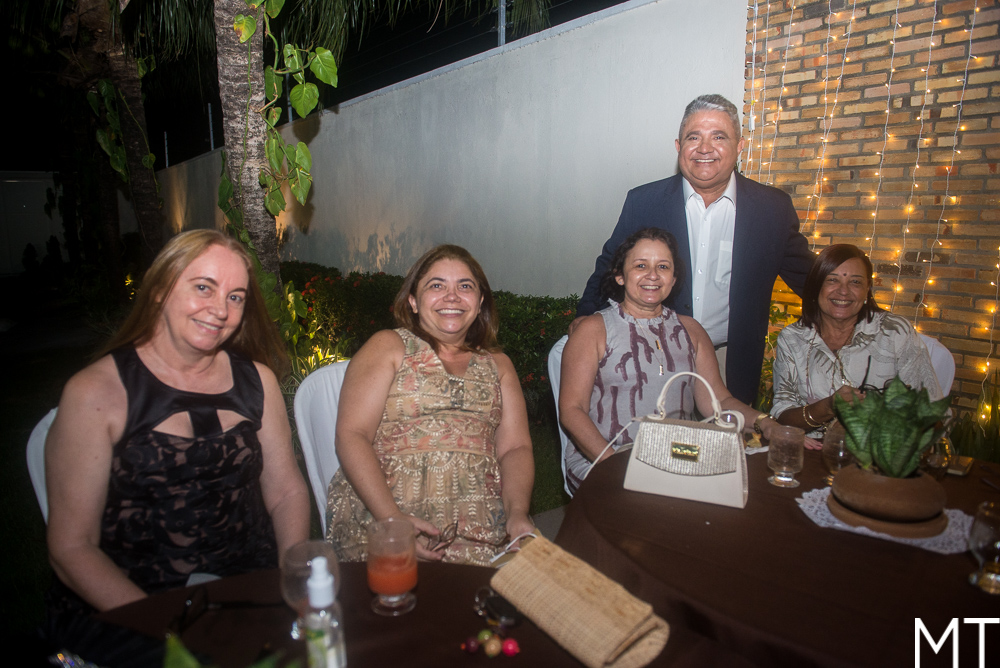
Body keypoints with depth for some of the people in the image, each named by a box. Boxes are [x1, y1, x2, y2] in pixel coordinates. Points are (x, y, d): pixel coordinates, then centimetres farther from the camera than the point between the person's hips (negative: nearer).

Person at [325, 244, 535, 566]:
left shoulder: (497, 365, 19)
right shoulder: (388, 346, 8)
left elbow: (515, 448, 11)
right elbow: (352, 436, -3)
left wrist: (518, 513, -9)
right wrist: (392, 519, -16)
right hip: (379, 510, -3)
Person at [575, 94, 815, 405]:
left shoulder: (773, 208, 1)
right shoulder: (643, 201, -1)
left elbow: (804, 273, 10)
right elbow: (611, 265, 6)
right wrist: (586, 316, -5)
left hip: (730, 365, 1)